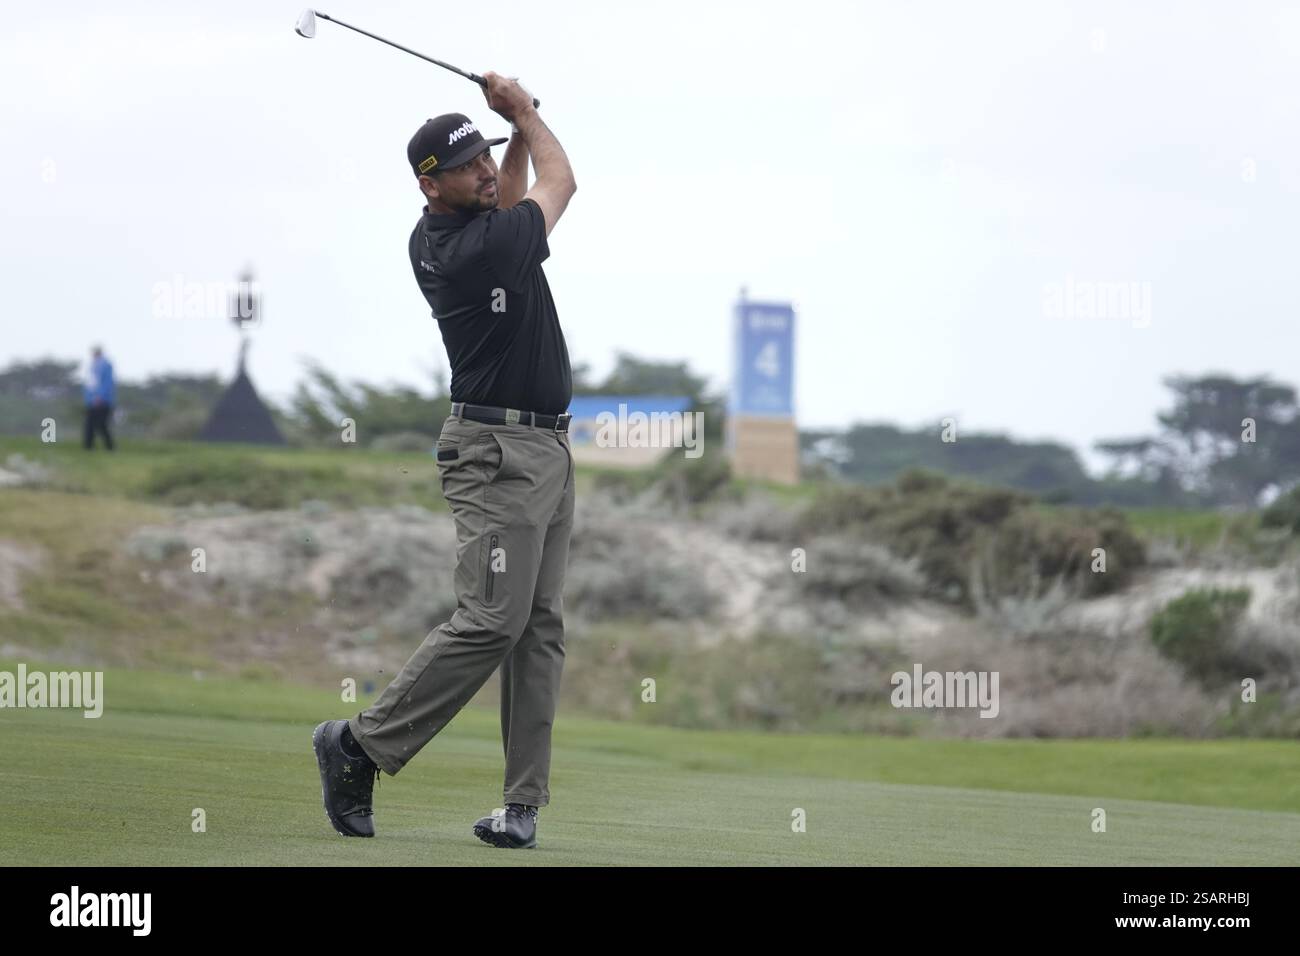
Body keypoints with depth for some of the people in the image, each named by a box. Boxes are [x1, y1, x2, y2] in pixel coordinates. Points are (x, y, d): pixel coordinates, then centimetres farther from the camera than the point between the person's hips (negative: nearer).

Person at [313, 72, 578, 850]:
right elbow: (562, 182, 0)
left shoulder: (431, 240, 6)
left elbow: (510, 201, 29)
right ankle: (362, 744, -3)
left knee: (539, 628, 3)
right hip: (499, 454, -9)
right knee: (493, 620, -13)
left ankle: (524, 803, -2)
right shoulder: (479, 249, -19)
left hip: (547, 449, 9)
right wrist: (526, 112, 14)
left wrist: (516, 129, 14)